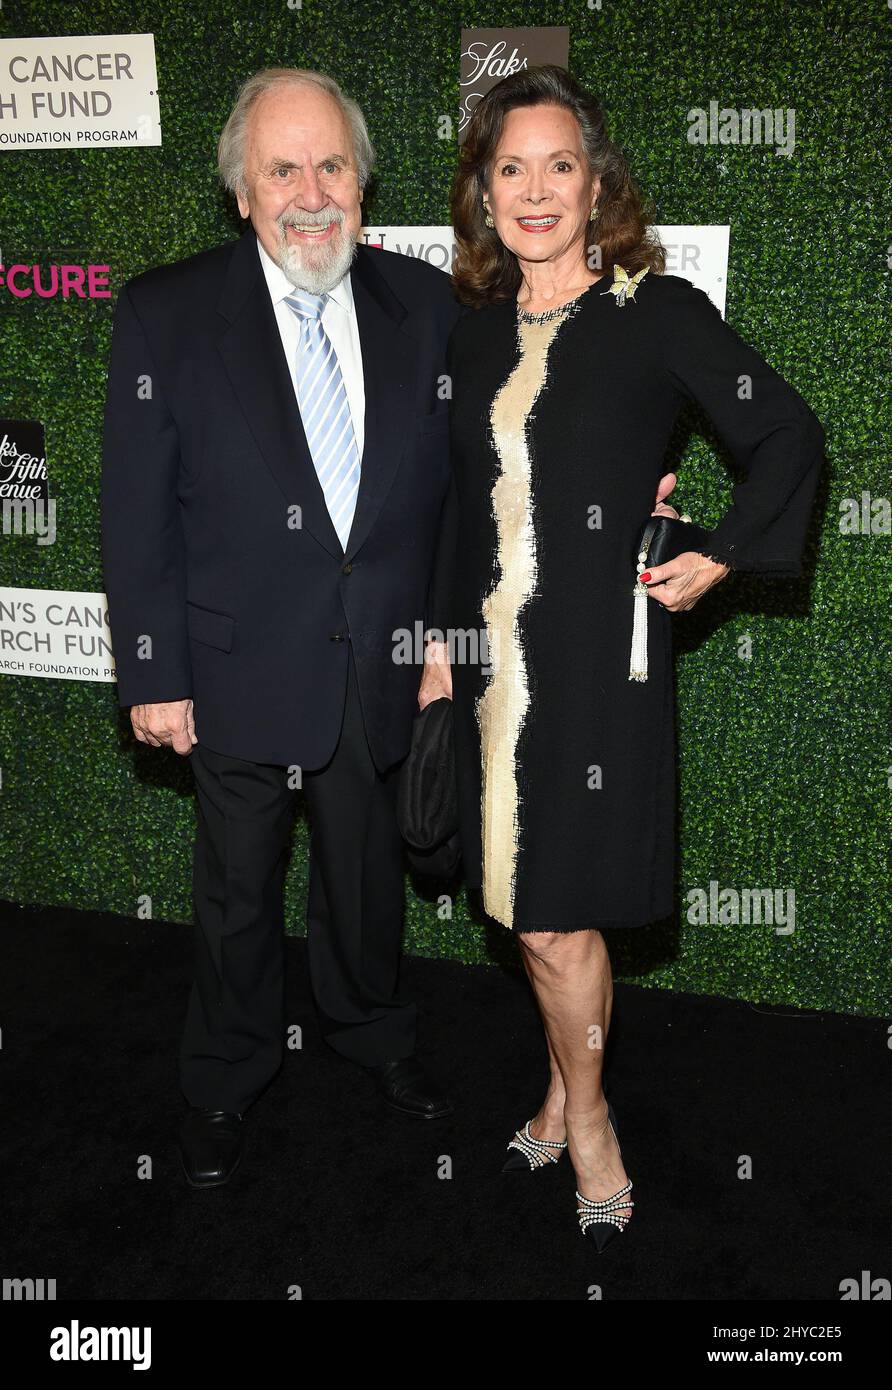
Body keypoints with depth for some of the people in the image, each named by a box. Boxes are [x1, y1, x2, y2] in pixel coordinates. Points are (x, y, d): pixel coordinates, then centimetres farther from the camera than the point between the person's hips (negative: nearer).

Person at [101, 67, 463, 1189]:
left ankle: (372, 1033, 49)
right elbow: (138, 516, -9)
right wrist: (154, 675, -10)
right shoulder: (164, 313, -10)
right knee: (237, 890, 17)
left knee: (368, 872, 22)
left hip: (382, 666, 2)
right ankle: (226, 1077, 41)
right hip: (239, 668, -2)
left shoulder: (424, 304, -3)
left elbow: (459, 484, 2)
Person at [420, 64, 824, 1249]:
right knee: (525, 906, 13)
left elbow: (790, 437, -2)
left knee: (557, 916, -2)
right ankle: (572, 1093, 35)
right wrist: (442, 641, 12)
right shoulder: (478, 329, 10)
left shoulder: (660, 311, -6)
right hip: (495, 652, 5)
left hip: (599, 652, -5)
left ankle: (585, 1123, 22)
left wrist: (719, 560, -7)